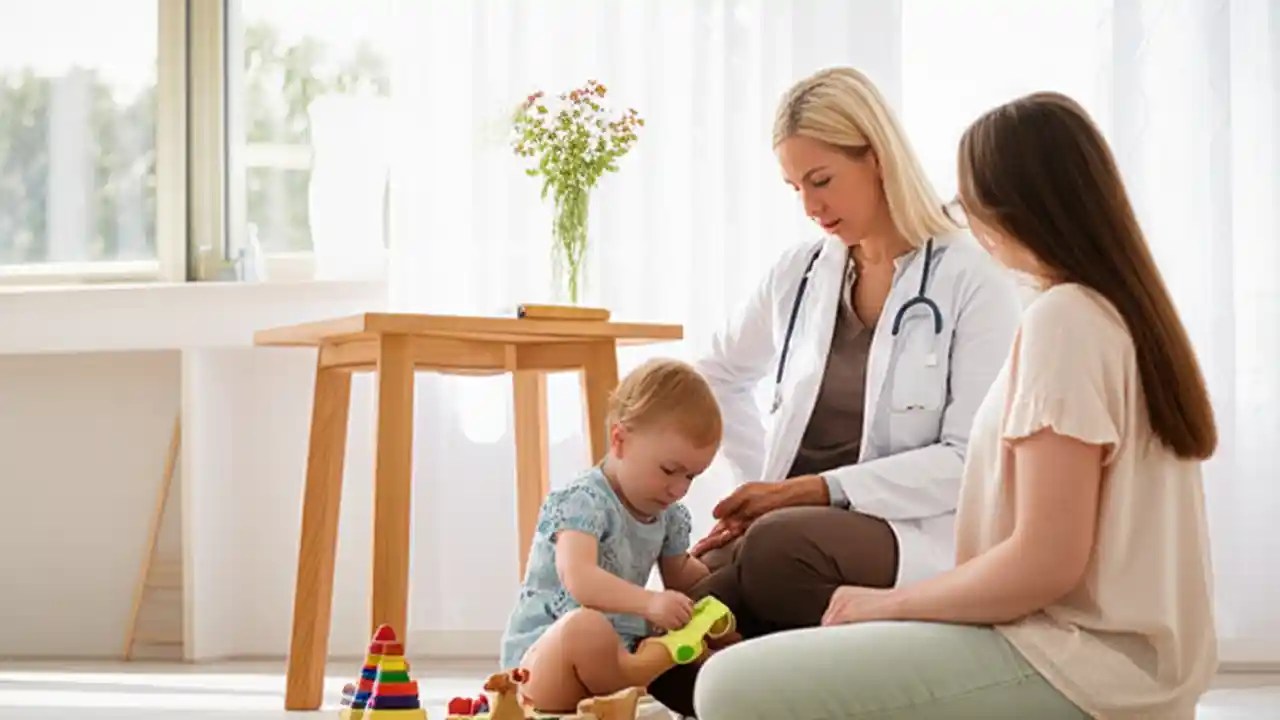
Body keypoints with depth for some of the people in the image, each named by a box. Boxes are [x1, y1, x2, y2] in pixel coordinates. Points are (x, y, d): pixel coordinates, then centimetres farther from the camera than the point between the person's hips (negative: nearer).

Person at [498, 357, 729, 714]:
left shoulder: (669, 516, 10)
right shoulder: (583, 502, -17)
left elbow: (680, 576, 29)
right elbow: (579, 579, -34)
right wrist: (649, 602, -46)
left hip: (618, 650, 8)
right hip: (544, 652, -8)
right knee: (586, 626, -41)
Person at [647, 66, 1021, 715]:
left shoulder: (973, 280, -3)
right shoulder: (799, 274, 13)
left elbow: (967, 461, -10)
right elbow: (721, 378, 31)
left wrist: (823, 489, -18)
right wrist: (758, 484, 14)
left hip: (910, 537, -4)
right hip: (791, 524, 5)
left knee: (780, 548, -39)